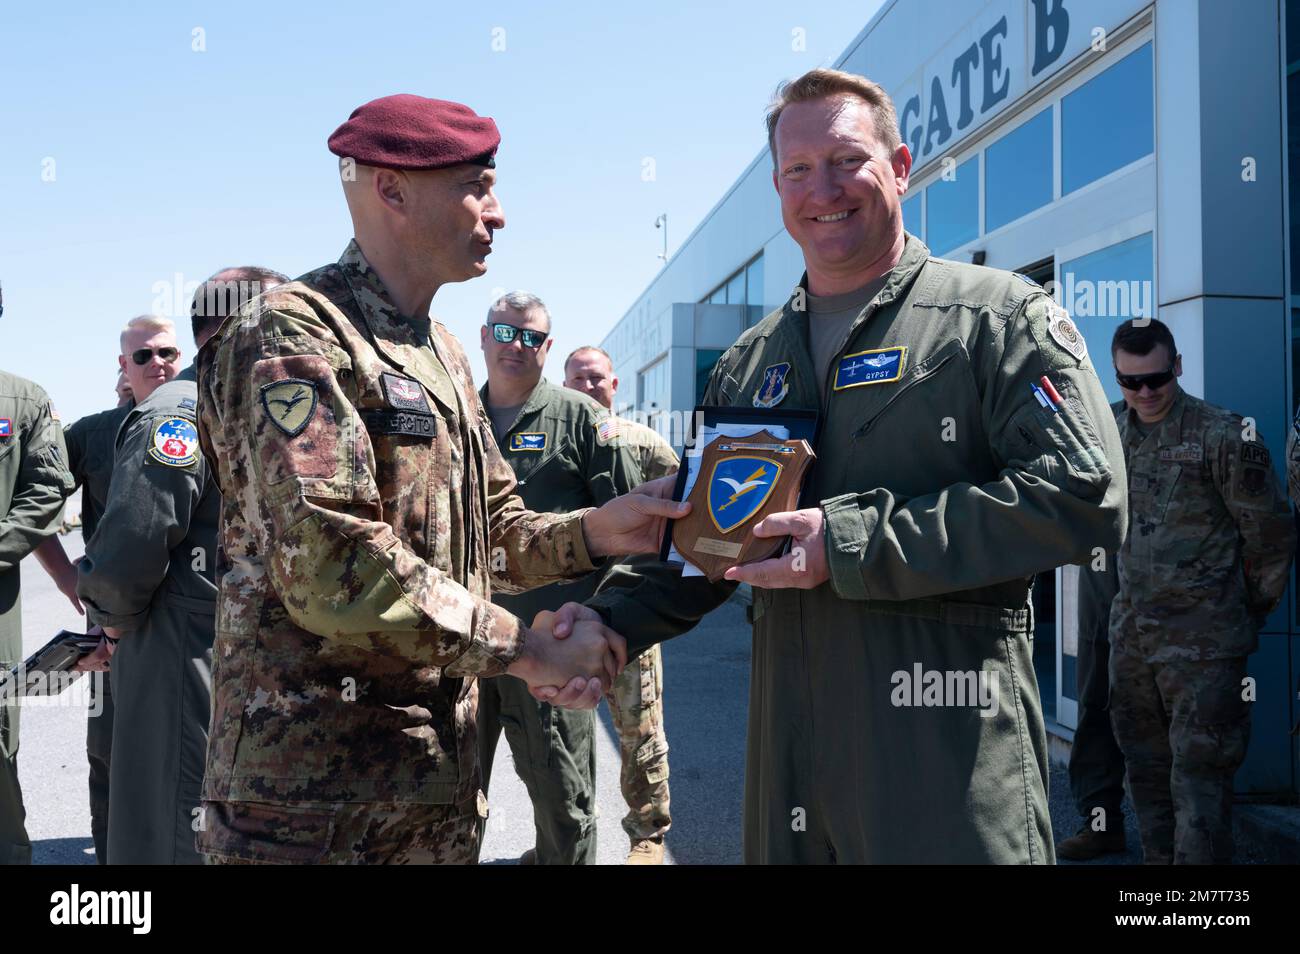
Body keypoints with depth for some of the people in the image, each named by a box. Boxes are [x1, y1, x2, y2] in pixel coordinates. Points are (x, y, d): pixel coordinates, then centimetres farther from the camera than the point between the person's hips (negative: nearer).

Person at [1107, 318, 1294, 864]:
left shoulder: (1223, 435, -11)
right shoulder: (1114, 437, 8)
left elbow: (1273, 534, -4)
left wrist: (1250, 613, 4)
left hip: (1202, 641, -6)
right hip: (1131, 635, 6)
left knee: (1198, 777, -3)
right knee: (1146, 772, 15)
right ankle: (1157, 859, 28)